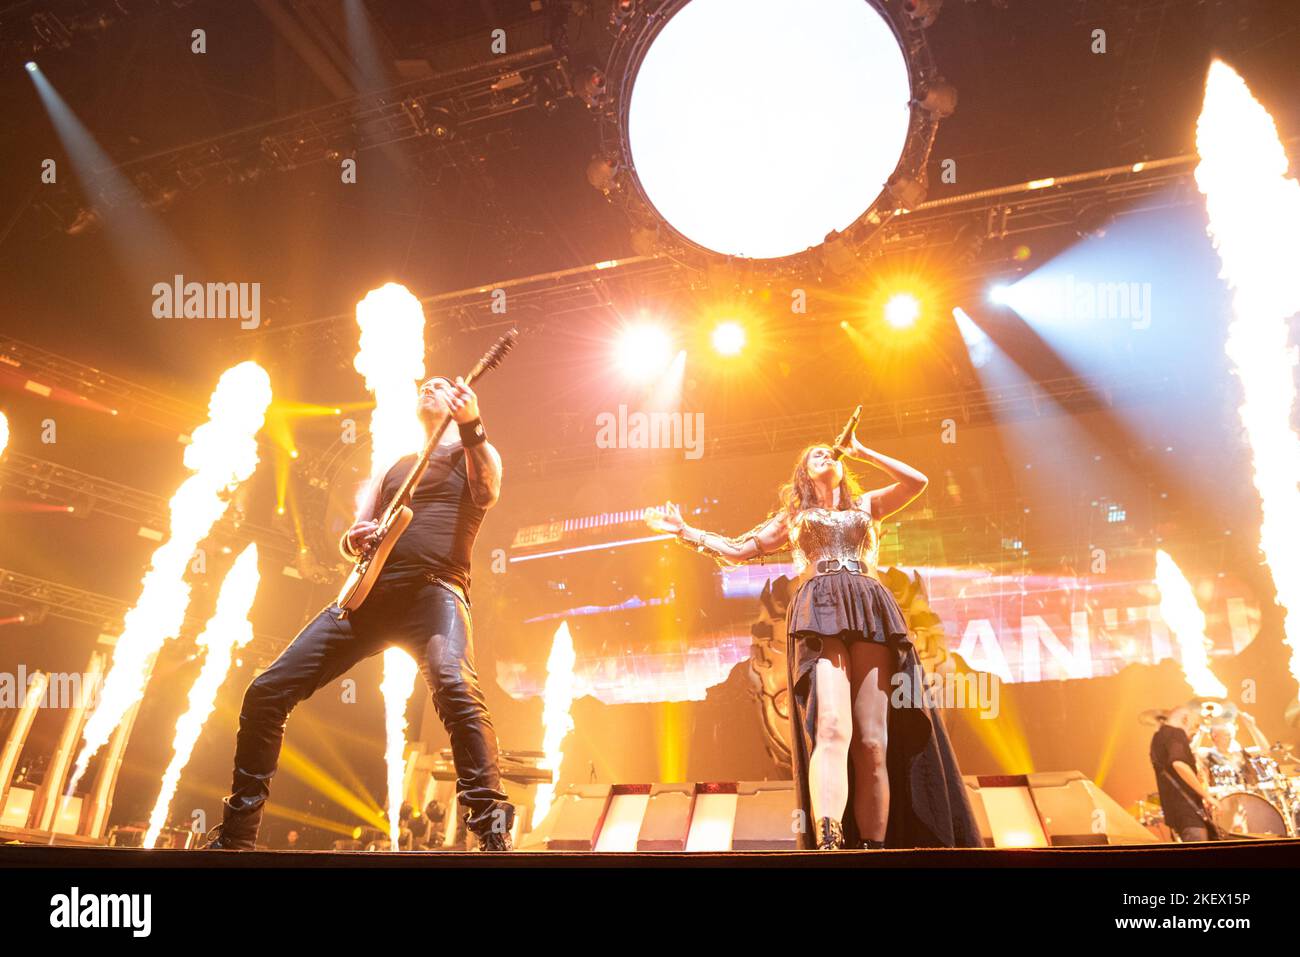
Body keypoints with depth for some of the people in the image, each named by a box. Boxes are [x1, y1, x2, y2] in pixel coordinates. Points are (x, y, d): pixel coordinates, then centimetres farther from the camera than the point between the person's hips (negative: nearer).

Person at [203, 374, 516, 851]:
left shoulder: (473, 452, 15)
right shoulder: (396, 467, 30)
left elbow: (486, 494, -10)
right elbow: (350, 542, 29)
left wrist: (471, 426, -23)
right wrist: (355, 538, 4)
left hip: (434, 589, -6)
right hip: (368, 592, 6)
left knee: (455, 685, -36)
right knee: (267, 691, 1)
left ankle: (493, 831, -34)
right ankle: (234, 835, 15)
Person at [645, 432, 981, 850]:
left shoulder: (864, 506, 31)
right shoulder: (793, 516, 28)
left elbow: (917, 481, 21)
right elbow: (737, 550, 26)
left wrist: (861, 451, 24)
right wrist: (684, 530, 20)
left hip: (870, 611, 2)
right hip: (820, 612, -2)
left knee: (873, 742, -10)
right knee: (832, 727, -25)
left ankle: (873, 849, -11)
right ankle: (827, 844, -37)